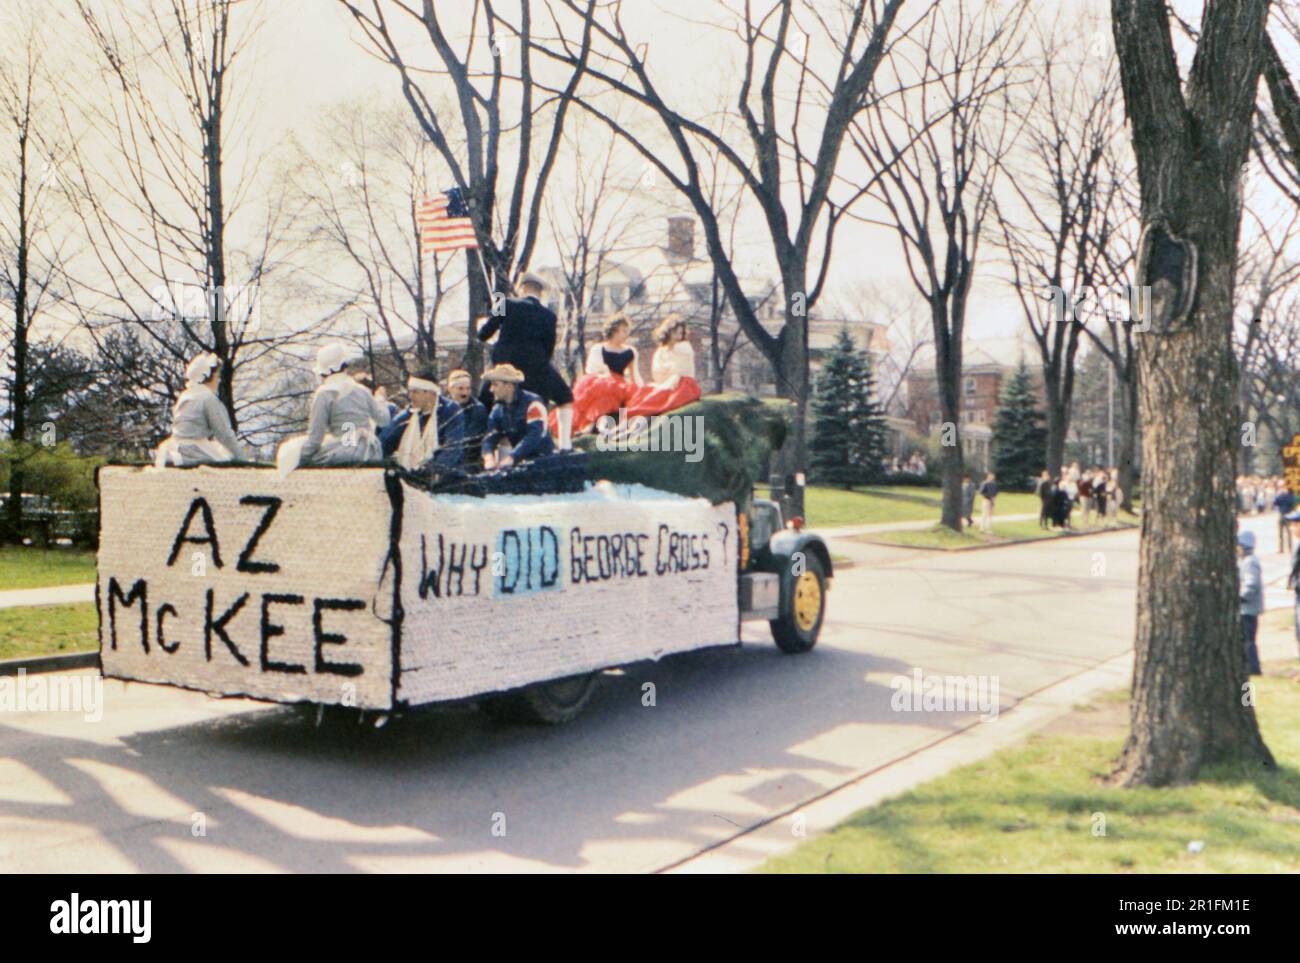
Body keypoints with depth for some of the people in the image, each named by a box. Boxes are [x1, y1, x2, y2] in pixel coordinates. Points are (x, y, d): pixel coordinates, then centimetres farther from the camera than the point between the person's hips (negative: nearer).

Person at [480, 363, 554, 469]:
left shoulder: (533, 404, -14)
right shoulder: (498, 409, 7)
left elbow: (534, 436, -26)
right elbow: (490, 437, -2)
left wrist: (512, 457, -35)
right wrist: (489, 456, -24)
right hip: (519, 459, 6)